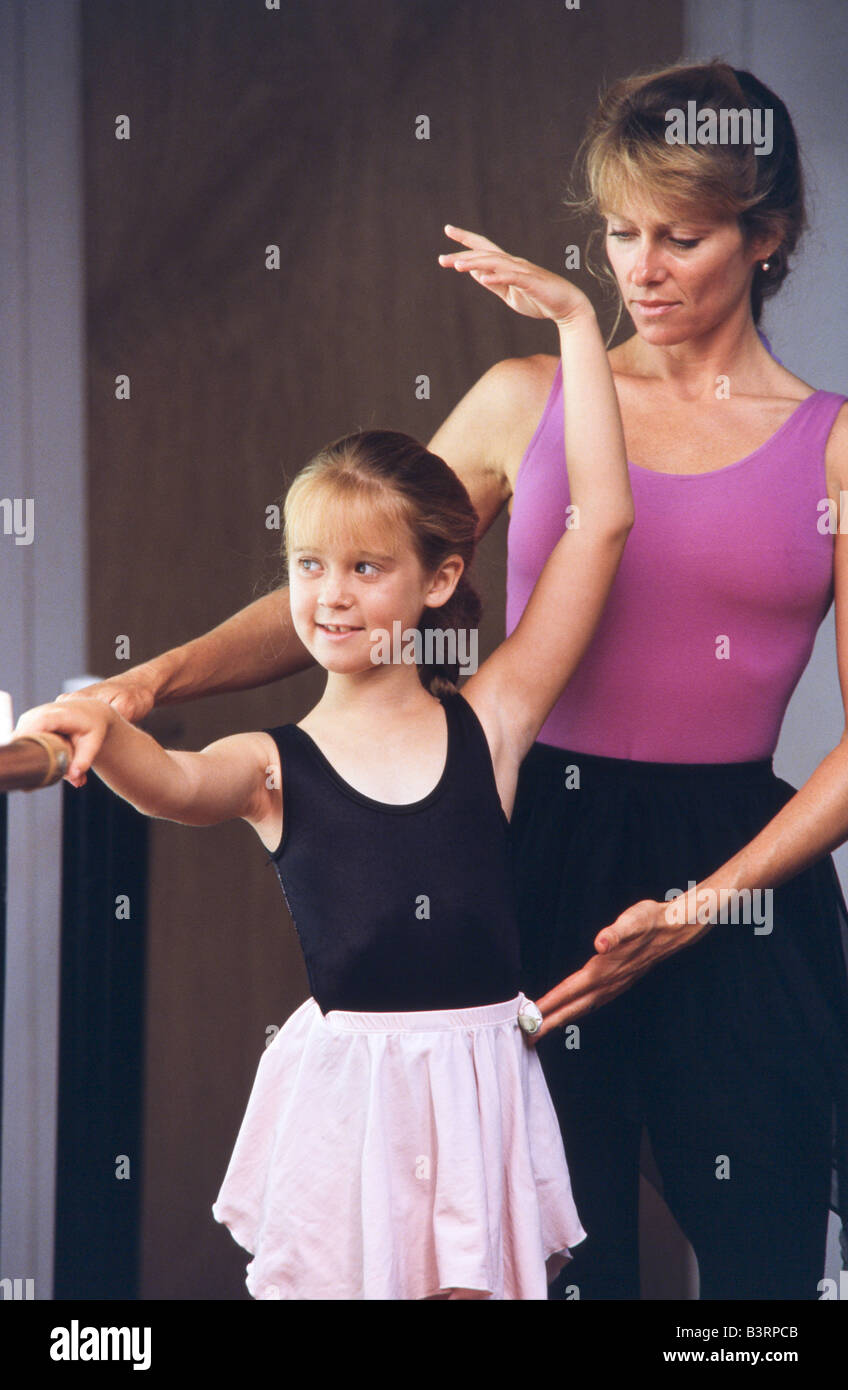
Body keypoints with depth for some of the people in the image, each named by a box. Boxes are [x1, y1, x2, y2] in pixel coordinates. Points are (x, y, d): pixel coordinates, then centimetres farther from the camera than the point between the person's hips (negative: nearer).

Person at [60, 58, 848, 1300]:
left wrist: (696, 907, -11)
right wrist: (158, 678, -12)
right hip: (543, 852, 1)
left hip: (739, 870, 0)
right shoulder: (527, 401, 6)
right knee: (558, 1252, 3)